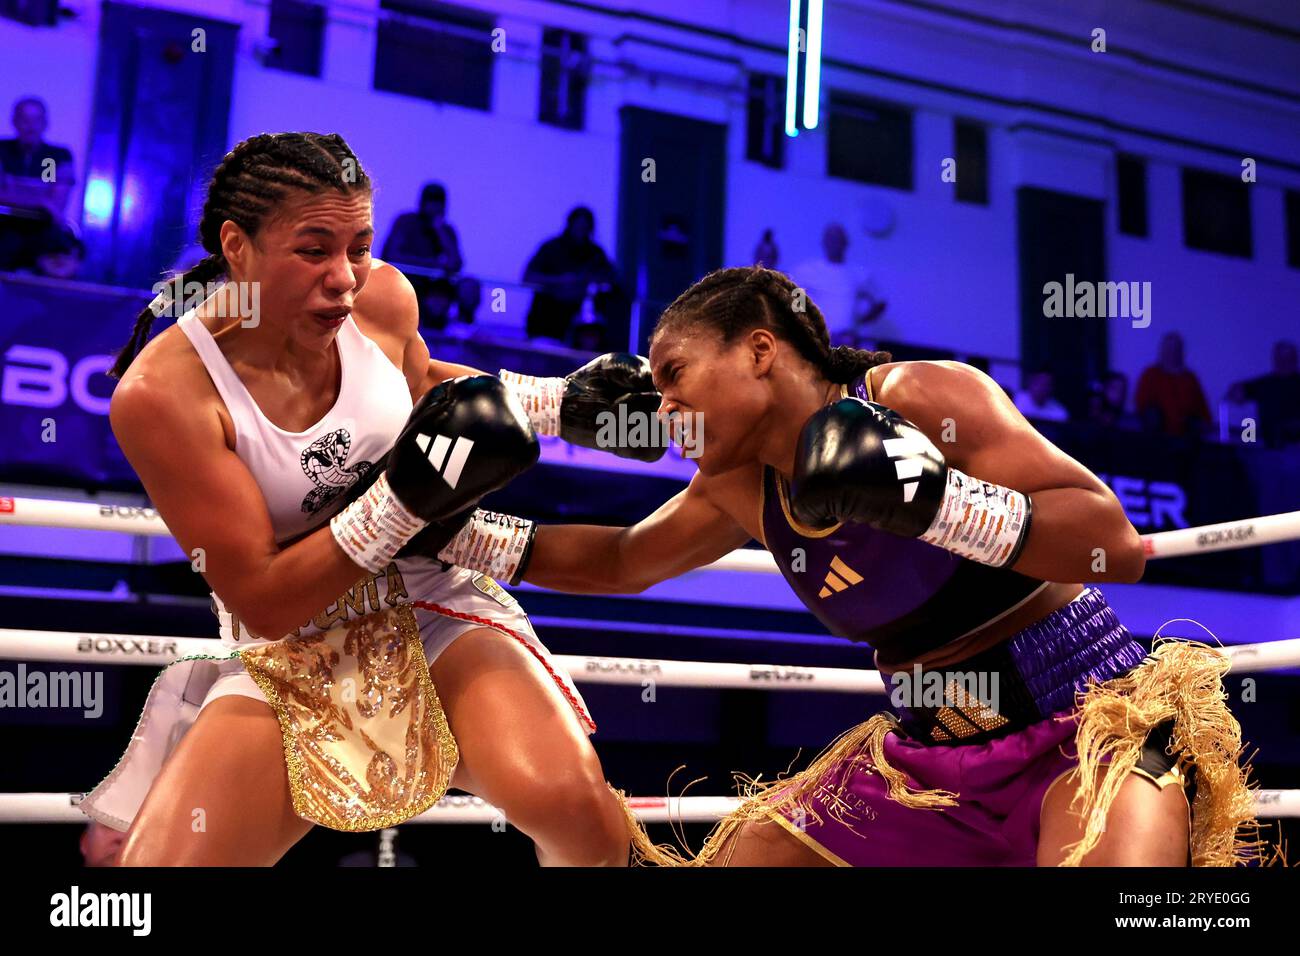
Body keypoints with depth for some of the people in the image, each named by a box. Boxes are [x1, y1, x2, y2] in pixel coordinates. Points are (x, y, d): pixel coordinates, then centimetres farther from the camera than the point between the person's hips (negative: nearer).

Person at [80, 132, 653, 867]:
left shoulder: (383, 298, -6)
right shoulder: (159, 392, -18)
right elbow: (260, 601, -16)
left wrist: (562, 403, 8)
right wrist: (399, 502, -27)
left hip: (432, 609, 2)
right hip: (287, 658, -1)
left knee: (574, 806, -26)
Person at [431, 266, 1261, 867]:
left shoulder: (925, 398, -18)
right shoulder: (739, 489, 2)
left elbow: (1118, 543, -22)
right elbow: (623, 560, 20)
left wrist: (937, 501, -34)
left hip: (1090, 718, -6)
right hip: (928, 756, 7)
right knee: (736, 853, 7)